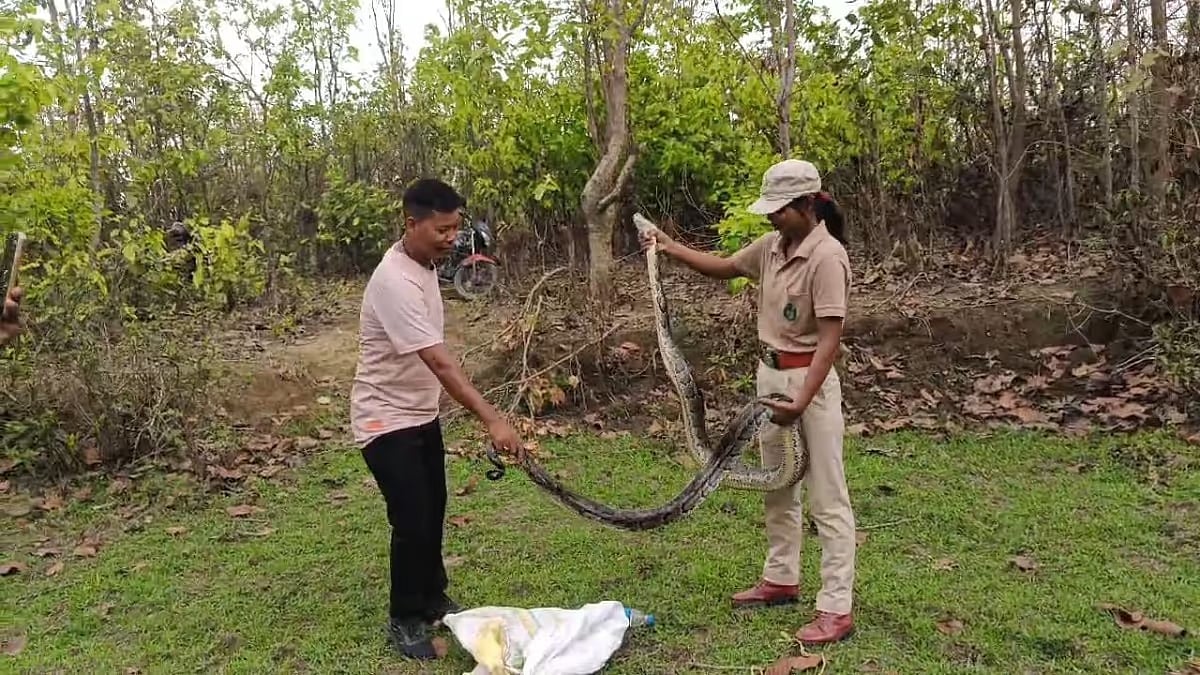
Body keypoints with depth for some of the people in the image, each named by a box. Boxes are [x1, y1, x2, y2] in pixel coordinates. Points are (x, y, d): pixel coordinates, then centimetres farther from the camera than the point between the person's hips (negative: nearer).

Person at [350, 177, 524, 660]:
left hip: (421, 413, 9)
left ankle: (433, 599, 37)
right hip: (387, 419, -9)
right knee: (413, 523, -3)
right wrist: (492, 419, -37)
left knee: (433, 512, 18)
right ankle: (404, 620, 17)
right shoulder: (395, 281, -28)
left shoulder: (423, 265, 2)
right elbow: (438, 362, -34)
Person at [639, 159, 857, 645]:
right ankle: (781, 579, 35)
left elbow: (830, 338, -23)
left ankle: (836, 608, 8)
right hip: (770, 374, 9)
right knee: (777, 485, 19)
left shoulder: (827, 255, -19)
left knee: (826, 497, -1)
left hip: (810, 378, -9)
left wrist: (802, 401, -30)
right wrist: (672, 249, 8)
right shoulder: (772, 245, 5)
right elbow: (724, 267, 21)